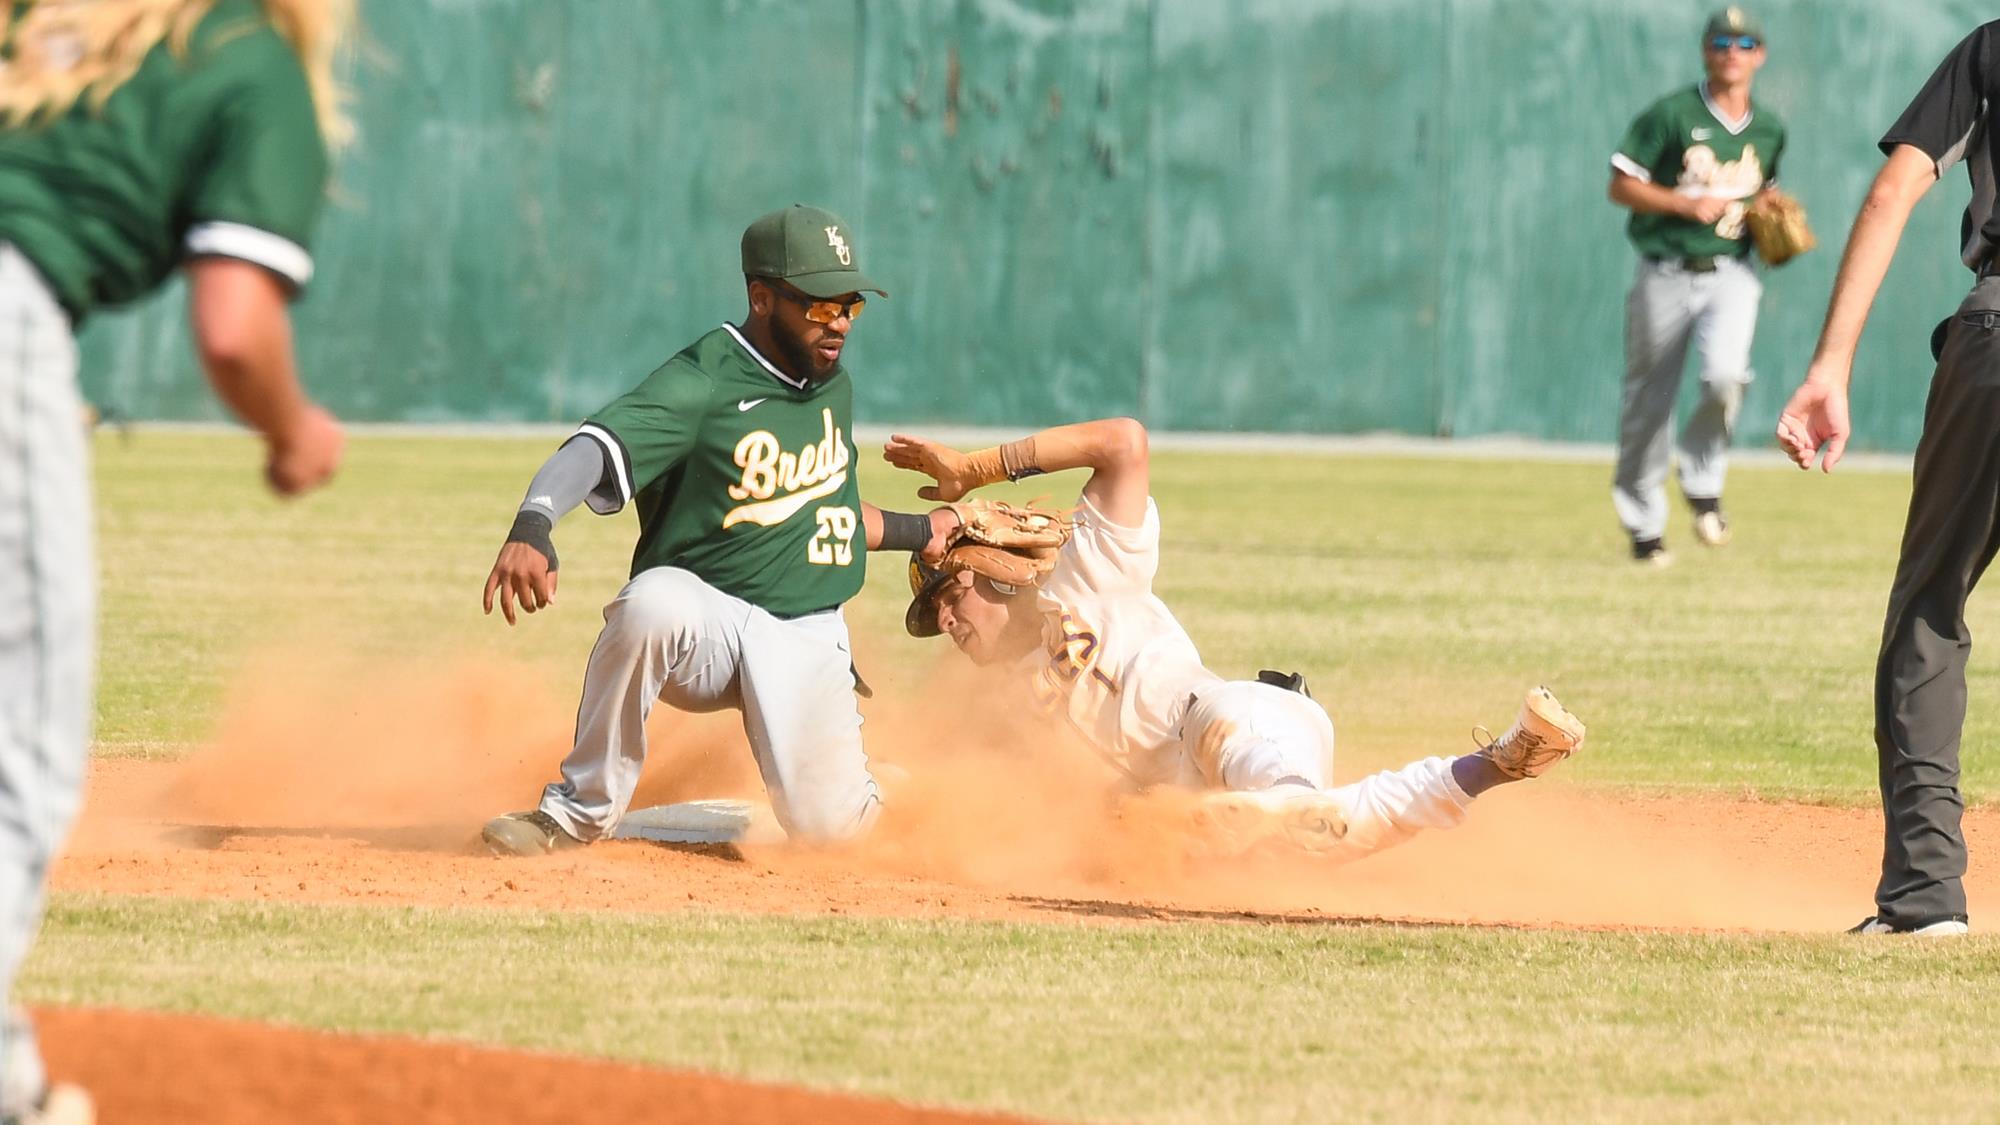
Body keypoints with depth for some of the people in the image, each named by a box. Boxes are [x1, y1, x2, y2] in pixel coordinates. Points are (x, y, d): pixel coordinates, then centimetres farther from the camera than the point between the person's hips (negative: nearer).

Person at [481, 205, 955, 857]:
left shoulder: (833, 386, 8)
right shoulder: (700, 386, -15)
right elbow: (594, 451, -33)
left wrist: (921, 530, 31)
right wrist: (532, 525, -53)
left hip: (807, 638, 5)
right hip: (707, 618, -5)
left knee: (828, 826, -10)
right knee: (652, 602, -40)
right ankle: (582, 809, -23)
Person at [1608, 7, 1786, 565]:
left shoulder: (1769, 131, 10)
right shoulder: (1670, 116, -5)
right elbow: (1621, 185, -4)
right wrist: (1685, 204, -16)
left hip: (1731, 273, 2)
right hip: (1665, 276, -2)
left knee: (1726, 373, -25)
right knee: (1648, 401, 4)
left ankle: (1703, 483, 0)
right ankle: (1644, 524, 21)